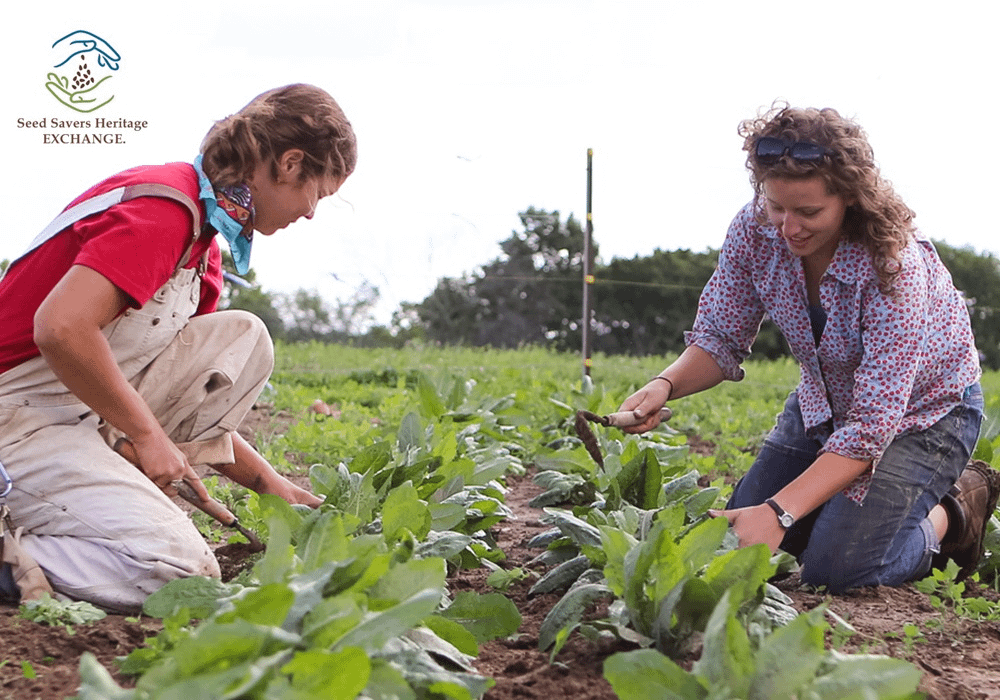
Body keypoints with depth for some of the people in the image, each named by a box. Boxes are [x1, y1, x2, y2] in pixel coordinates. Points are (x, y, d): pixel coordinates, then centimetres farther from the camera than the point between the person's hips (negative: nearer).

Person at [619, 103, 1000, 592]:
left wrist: (779, 512, -46)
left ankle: (952, 513, 9)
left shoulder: (892, 267, -37)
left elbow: (872, 423, -38)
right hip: (825, 402, 6)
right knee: (737, 543, 3)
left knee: (836, 569, -19)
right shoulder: (754, 232, -21)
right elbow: (720, 338, -10)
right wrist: (665, 384, -33)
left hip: (922, 410, -6)